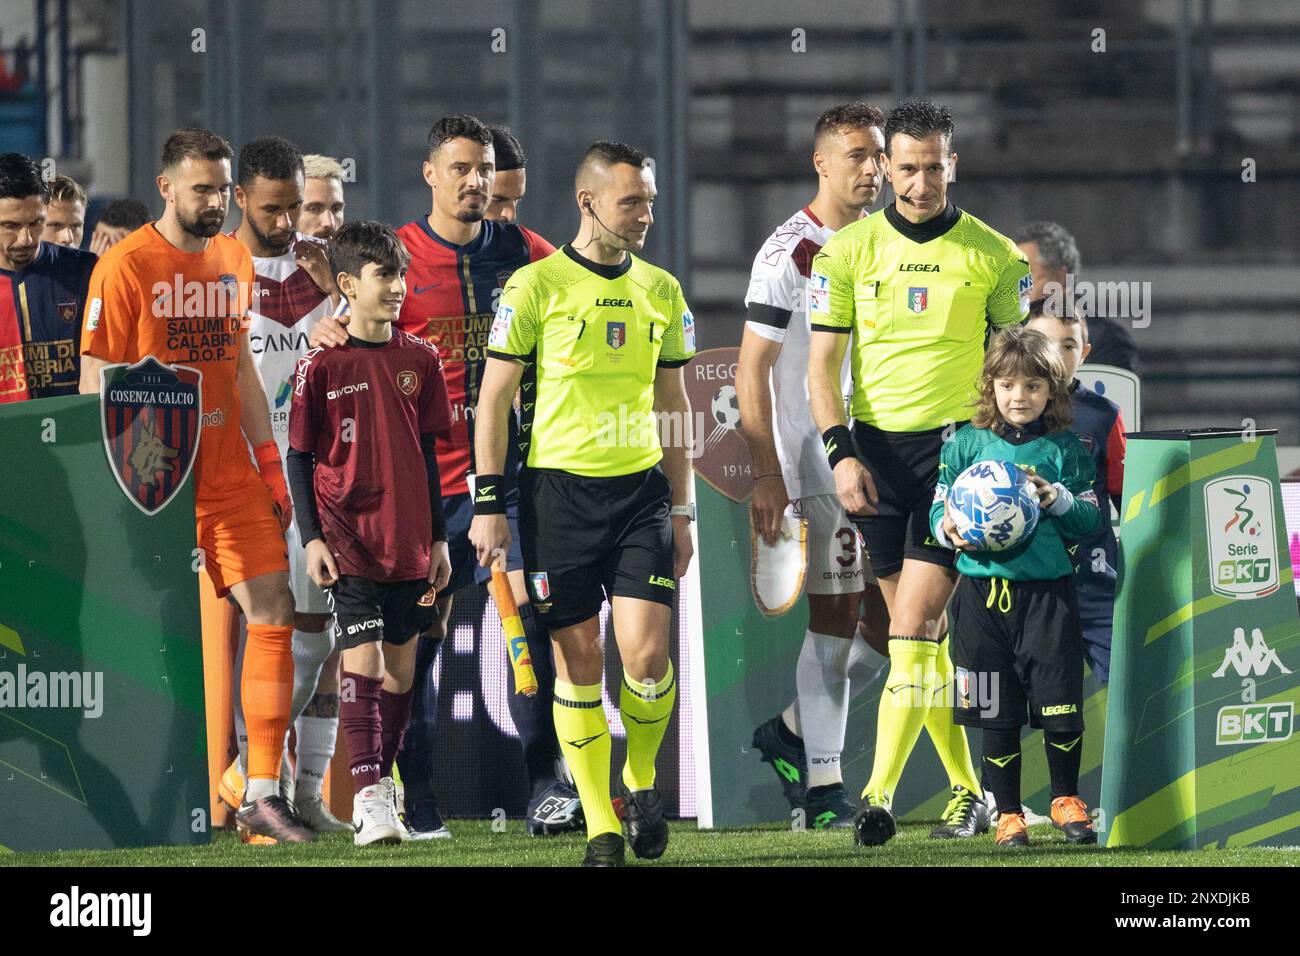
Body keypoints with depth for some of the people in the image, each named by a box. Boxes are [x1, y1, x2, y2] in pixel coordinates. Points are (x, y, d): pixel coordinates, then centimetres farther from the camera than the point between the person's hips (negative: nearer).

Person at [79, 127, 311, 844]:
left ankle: (261, 797, -4)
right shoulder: (125, 267, -8)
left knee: (271, 614, -5)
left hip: (230, 480, 6)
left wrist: (270, 465, 15)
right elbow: (96, 389, -9)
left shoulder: (234, 260, 12)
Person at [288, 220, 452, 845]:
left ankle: (383, 782, 19)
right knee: (362, 660, -12)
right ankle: (368, 794, -14)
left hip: (409, 539, 4)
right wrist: (310, 537, -9)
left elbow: (427, 454, 13)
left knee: (401, 667, 8)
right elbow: (298, 457, -2)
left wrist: (438, 537, 13)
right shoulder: (321, 364, -5)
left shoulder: (419, 360, 7)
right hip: (348, 536, -4)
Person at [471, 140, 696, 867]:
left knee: (647, 653, -9)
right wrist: (490, 502, -6)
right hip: (559, 488, -3)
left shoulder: (660, 290, 10)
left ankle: (641, 779, 18)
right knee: (579, 660, -2)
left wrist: (681, 510, 14)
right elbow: (495, 397, -1)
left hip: (641, 488, 3)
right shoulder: (537, 286, -3)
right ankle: (601, 827, 5)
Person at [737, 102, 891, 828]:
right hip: (821, 458, -7)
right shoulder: (790, 252, -8)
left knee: (891, 620, 5)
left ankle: (793, 732, 23)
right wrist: (767, 475, -15)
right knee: (835, 619, -7)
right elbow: (753, 370, -10)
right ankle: (823, 781, 0)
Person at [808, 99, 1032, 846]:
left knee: (914, 628, -13)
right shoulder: (848, 250, 4)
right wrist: (841, 453, -7)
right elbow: (823, 363, 4)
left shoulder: (993, 255, 0)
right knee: (923, 633, 7)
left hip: (957, 448, -3)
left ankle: (880, 795, -15)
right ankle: (969, 791, 16)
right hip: (876, 449, 3)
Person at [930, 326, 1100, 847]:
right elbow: (938, 507, 9)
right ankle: (1008, 814, 16)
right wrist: (947, 529, -12)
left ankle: (1066, 800, 19)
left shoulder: (1065, 450, 6)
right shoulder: (966, 444, 6)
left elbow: (1091, 519, 5)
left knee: (1060, 704, -4)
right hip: (982, 590, 0)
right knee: (996, 712, 4)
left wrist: (1057, 498, -12)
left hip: (1048, 591, 0)